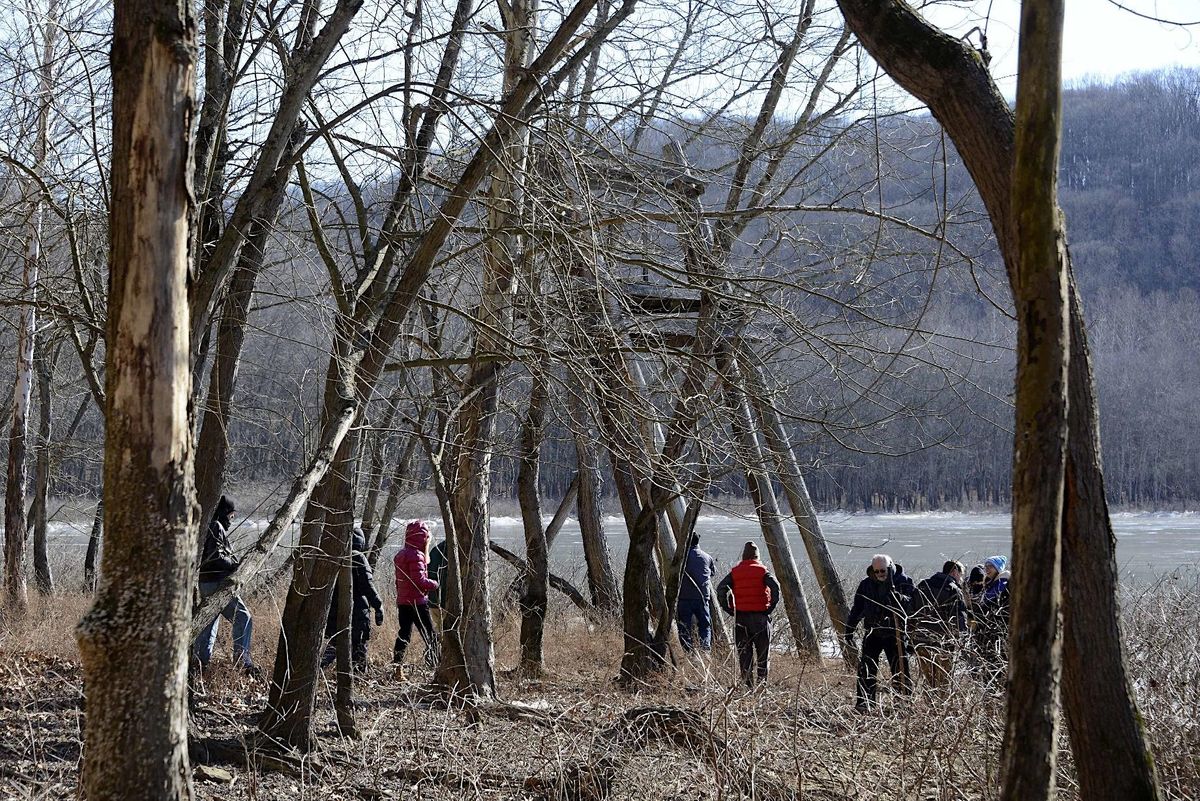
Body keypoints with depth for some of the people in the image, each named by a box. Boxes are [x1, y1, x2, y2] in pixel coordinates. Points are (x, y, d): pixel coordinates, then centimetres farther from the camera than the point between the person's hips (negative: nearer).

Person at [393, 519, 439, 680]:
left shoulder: (400, 554, 14)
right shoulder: (416, 555, -14)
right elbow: (419, 580, -21)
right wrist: (434, 584, -6)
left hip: (402, 601, 9)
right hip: (417, 601, -9)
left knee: (404, 635, 10)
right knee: (430, 635, -3)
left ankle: (397, 669, 6)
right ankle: (434, 665, -6)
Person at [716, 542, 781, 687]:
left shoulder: (735, 572, 5)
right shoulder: (762, 571, 1)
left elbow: (721, 589, -5)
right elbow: (775, 587, -15)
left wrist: (729, 609, 1)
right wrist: (771, 607, -5)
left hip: (740, 616, 1)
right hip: (760, 617, -1)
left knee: (744, 653, 5)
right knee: (763, 652, 8)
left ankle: (748, 683, 0)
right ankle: (762, 680, 2)